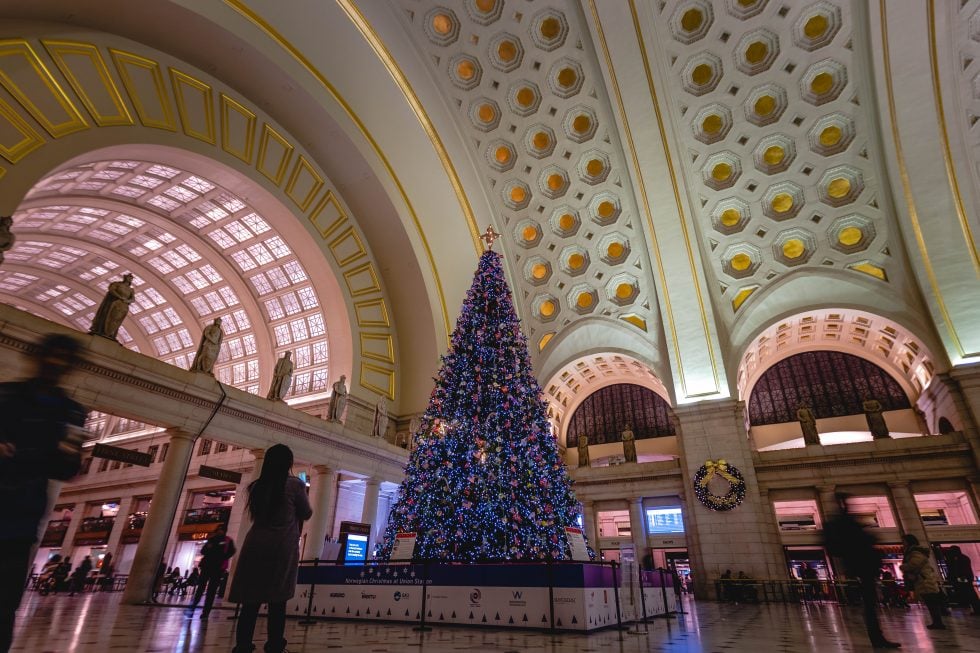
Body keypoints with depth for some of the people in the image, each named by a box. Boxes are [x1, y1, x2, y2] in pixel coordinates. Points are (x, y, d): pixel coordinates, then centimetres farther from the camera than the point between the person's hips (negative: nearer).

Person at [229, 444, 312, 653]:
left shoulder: (257, 486, 9)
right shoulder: (294, 484, -5)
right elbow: (306, 514, 7)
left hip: (255, 546, 4)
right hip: (282, 548, -4)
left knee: (251, 602, 6)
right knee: (277, 603, 3)